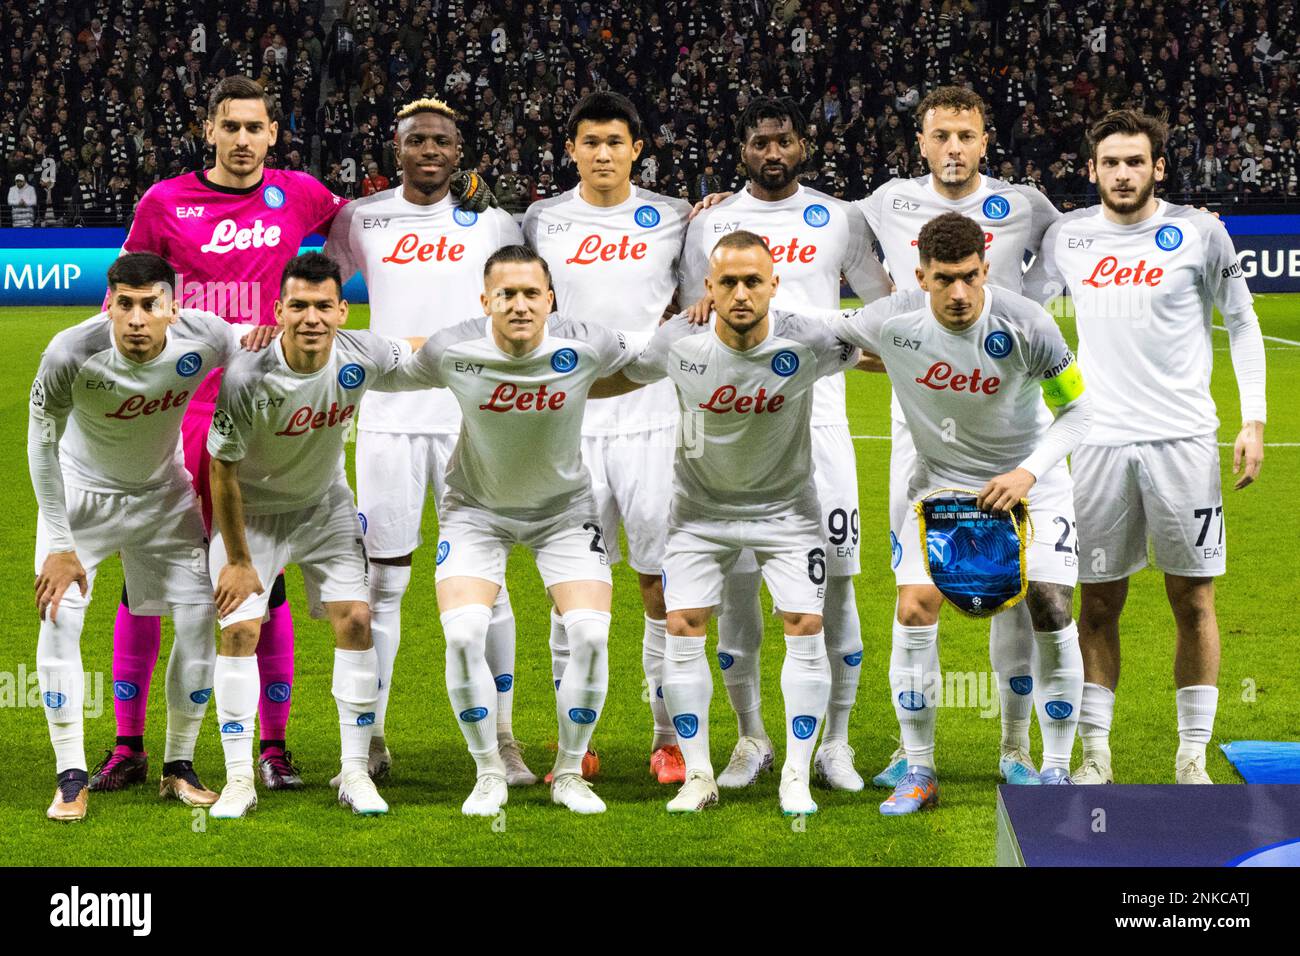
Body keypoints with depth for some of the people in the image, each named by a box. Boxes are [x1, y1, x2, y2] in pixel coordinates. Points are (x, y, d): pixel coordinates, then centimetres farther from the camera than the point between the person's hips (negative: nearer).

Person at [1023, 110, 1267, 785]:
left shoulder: (1197, 232, -1)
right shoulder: (1068, 236, 5)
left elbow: (1241, 325, 6)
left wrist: (1254, 421, 0)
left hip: (1182, 438, -2)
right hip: (1100, 442, 2)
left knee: (1193, 601, 1)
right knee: (1098, 603, 4)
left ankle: (1193, 759, 8)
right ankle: (1095, 755, 11)